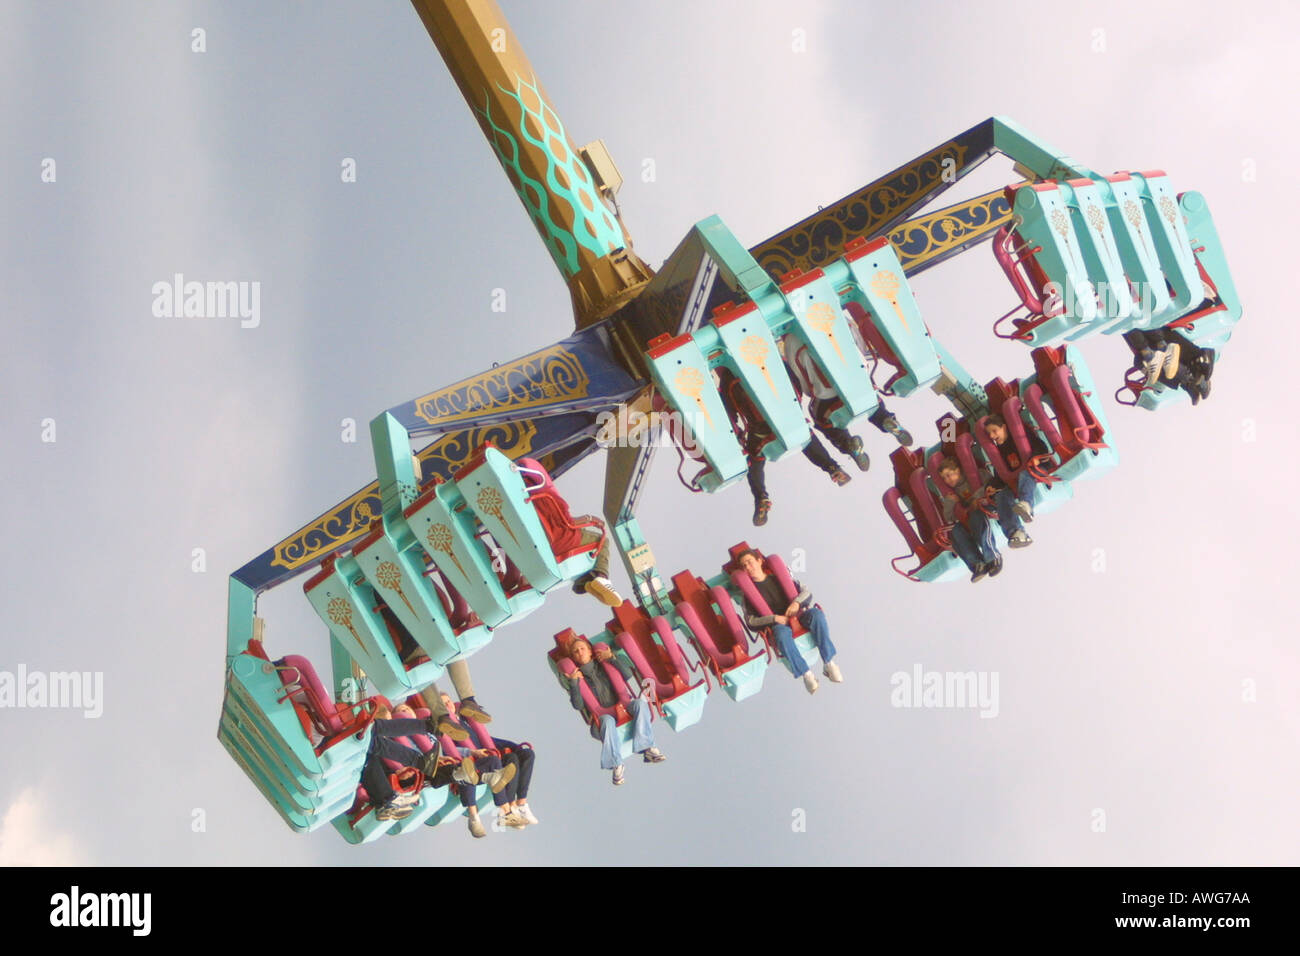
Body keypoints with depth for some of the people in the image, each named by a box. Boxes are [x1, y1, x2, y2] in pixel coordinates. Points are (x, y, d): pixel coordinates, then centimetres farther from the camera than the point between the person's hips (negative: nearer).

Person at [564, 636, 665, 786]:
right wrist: (573, 683, -18)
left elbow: (628, 674, -1)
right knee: (607, 720, -38)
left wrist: (612, 658, -9)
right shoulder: (576, 676, 7)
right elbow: (578, 705, -7)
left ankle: (648, 748, -34)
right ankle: (617, 766, -38)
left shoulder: (603, 666, 13)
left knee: (639, 703, -27)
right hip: (599, 720, -3)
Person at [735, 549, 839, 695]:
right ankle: (806, 673, -34)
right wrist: (774, 618, -14)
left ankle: (829, 662, -32)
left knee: (816, 614, -31)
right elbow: (750, 621, -1)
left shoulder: (778, 578, 16)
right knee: (782, 634, -40)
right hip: (777, 624, -3)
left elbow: (806, 592, 13)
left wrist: (797, 602, -10)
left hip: (797, 615, 3)